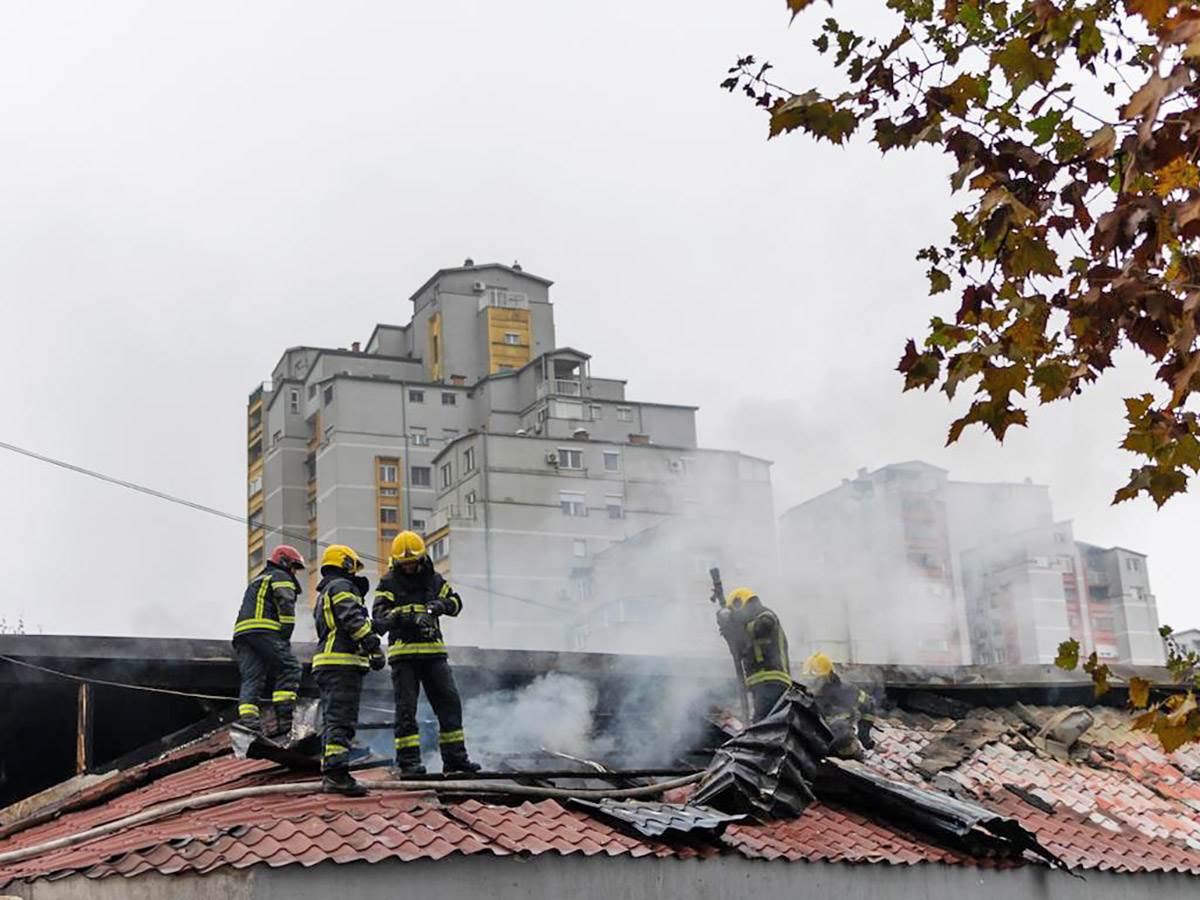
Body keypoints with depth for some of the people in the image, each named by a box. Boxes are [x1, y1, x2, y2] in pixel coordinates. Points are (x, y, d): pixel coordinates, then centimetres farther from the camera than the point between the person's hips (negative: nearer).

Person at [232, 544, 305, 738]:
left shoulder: (257, 580, 36)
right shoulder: (280, 577, 9)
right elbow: (286, 605, -7)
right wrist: (286, 636, -8)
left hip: (241, 632, 8)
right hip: (264, 631, -8)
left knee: (251, 678, -1)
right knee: (289, 669, -5)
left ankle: (247, 716, -19)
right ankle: (283, 716, -16)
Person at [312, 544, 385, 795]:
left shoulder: (323, 595, 28)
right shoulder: (341, 586, -4)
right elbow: (353, 619, -17)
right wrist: (374, 646, -19)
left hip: (326, 664, 10)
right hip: (343, 662, -10)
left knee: (331, 720, 11)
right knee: (342, 720, -16)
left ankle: (329, 774, 13)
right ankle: (336, 772, -23)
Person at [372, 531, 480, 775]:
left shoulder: (433, 580, 12)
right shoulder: (389, 584, 1)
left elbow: (455, 601, 12)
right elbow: (379, 615, -10)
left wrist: (441, 605, -10)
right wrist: (402, 616, -27)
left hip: (433, 651, 4)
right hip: (403, 652, -4)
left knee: (449, 701, 1)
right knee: (406, 708, -3)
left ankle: (454, 756, 7)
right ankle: (408, 760, -1)